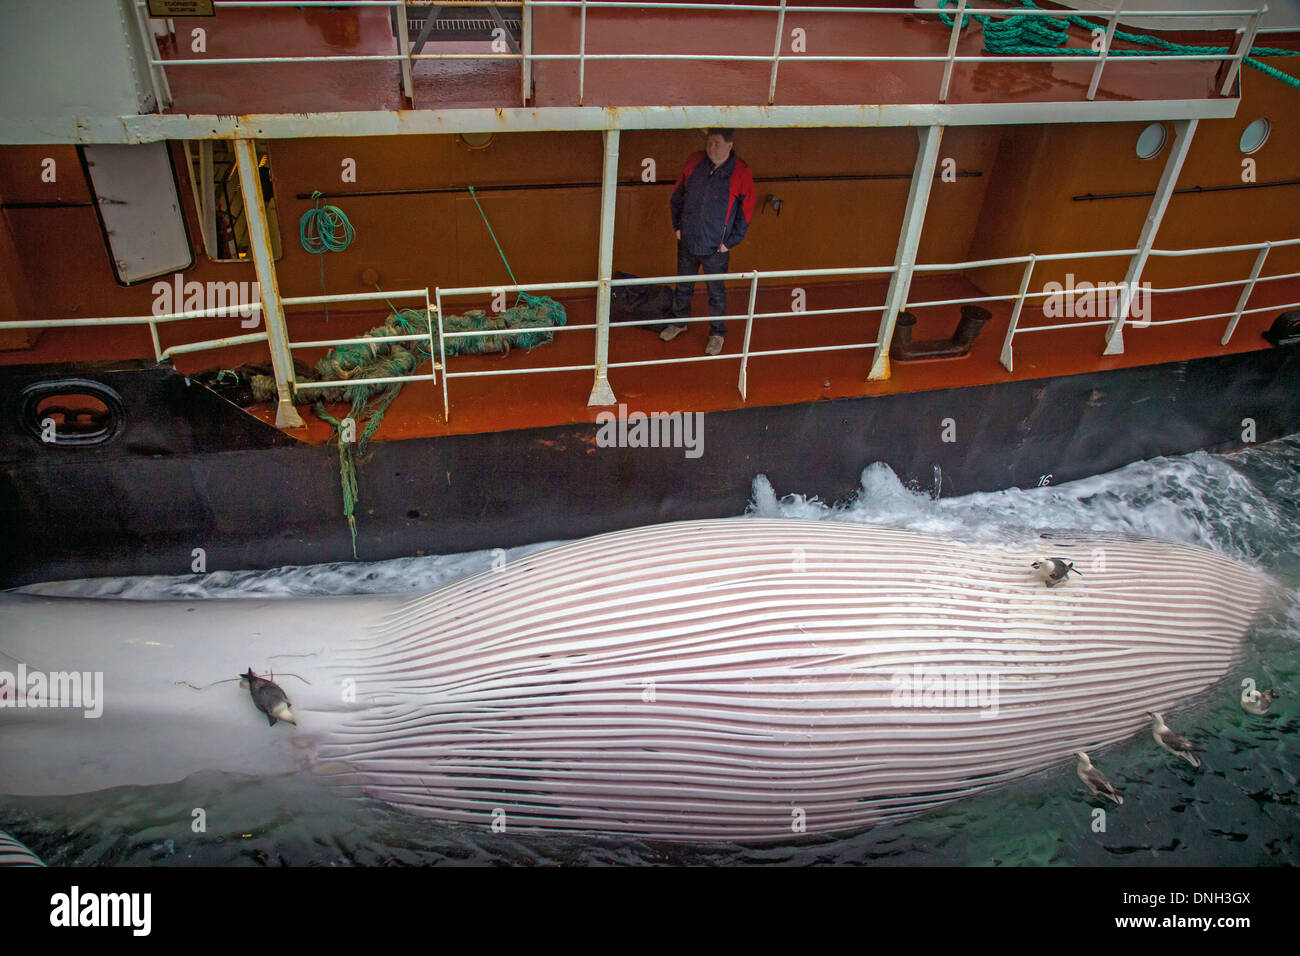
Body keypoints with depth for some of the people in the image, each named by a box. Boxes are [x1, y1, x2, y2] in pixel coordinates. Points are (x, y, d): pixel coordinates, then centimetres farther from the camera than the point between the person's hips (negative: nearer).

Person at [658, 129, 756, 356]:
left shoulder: (741, 174, -16)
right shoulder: (694, 162, -7)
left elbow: (745, 214, -7)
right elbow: (677, 196, 7)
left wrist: (730, 242, -7)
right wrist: (677, 226, 5)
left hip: (716, 248, -3)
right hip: (687, 241, 3)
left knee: (716, 292, 13)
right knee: (683, 286, 22)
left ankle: (717, 333, 33)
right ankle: (679, 322, 45)